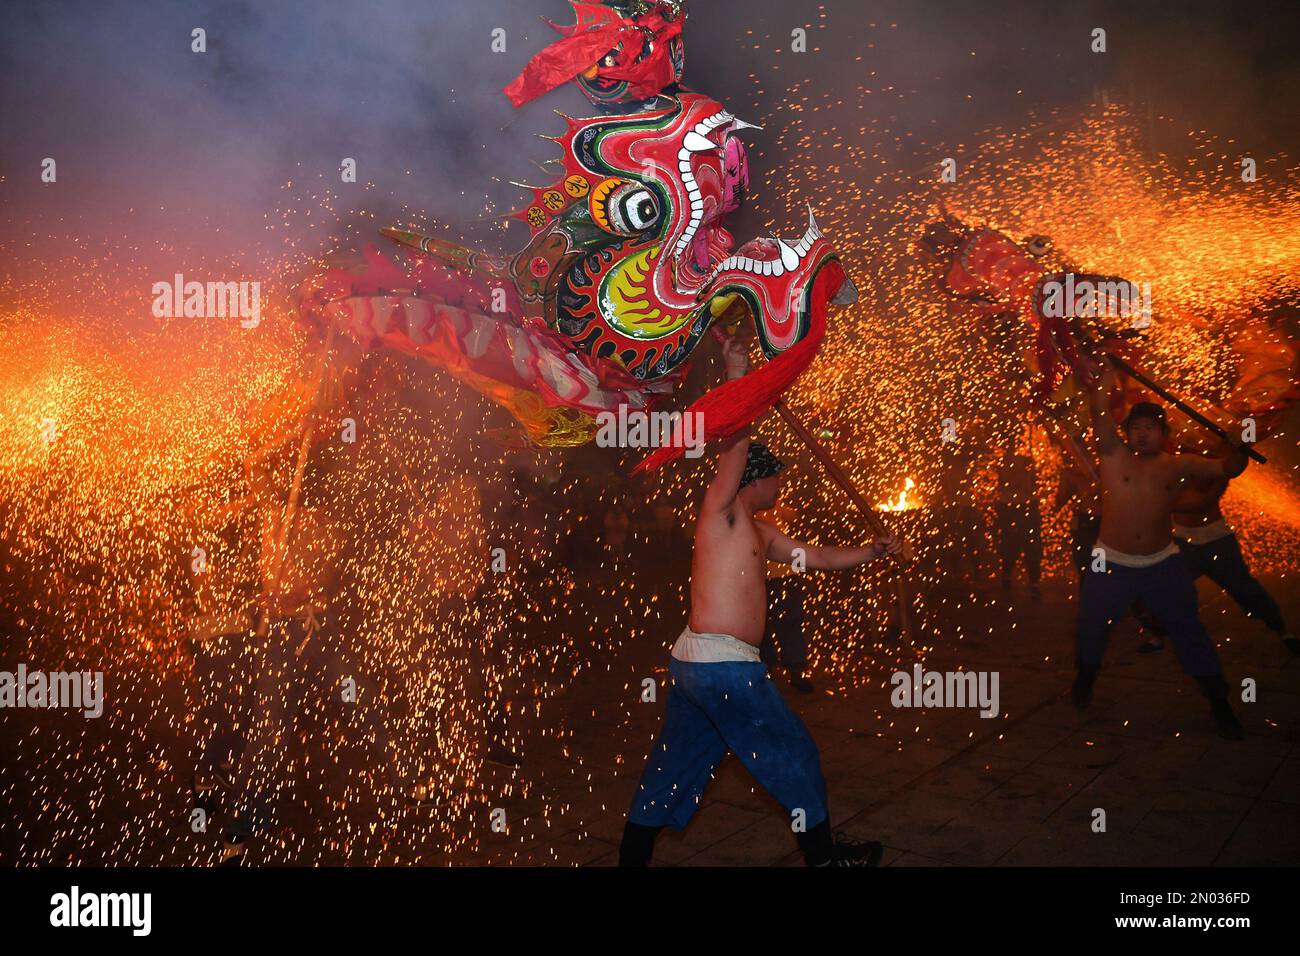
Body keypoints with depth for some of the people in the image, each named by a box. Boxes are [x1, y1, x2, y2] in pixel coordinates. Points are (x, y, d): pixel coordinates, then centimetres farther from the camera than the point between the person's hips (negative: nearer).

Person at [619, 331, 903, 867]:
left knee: (675, 767, 12)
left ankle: (632, 858, 16)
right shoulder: (719, 511, -8)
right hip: (723, 664, -9)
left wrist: (873, 551, 16)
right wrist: (737, 376, -23)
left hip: (693, 662, 9)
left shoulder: (758, 532, 18)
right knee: (792, 753, 6)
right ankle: (823, 853, 19)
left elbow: (820, 557, 24)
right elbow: (736, 443, -22)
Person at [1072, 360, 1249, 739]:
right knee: (1090, 629, 11)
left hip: (1162, 563, 1)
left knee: (1190, 632, 1)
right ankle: (1084, 681, 41)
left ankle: (1220, 707, 11)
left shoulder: (1178, 465, -1)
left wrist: (1239, 449, -27)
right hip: (1112, 564, 0)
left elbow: (1228, 468, -4)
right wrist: (1101, 391, -42)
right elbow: (1101, 423, -24)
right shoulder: (1115, 456, -7)